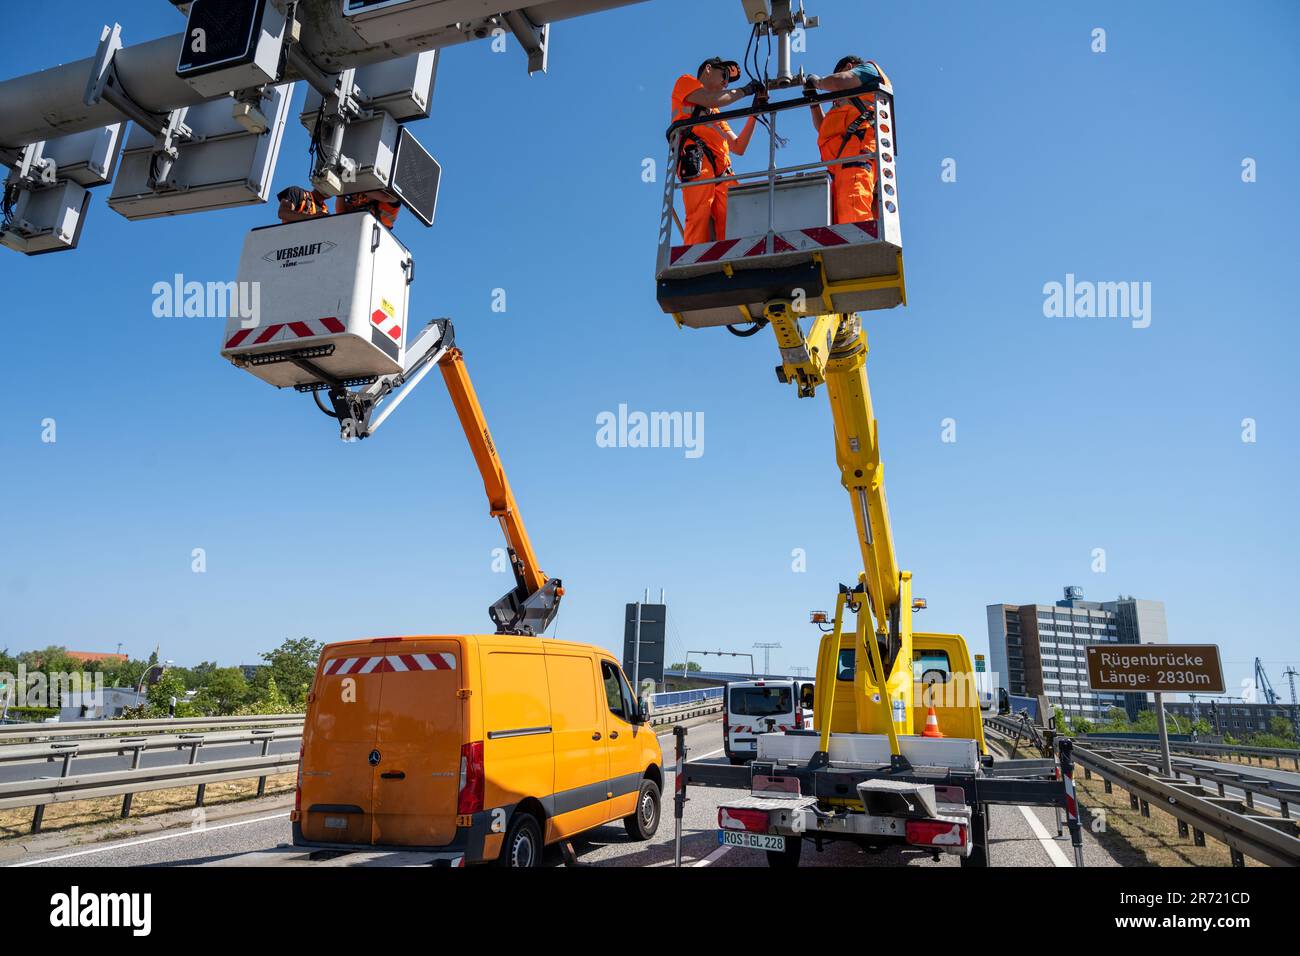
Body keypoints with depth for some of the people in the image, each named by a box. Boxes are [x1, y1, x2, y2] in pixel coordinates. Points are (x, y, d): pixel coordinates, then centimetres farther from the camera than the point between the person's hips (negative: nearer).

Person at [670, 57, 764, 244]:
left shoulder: (716, 113, 40)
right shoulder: (686, 81, 22)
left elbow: (739, 147, 33)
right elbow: (711, 100, 1)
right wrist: (744, 90, 13)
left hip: (722, 172, 7)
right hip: (697, 161, -6)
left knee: (729, 226, -16)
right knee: (699, 218, -24)